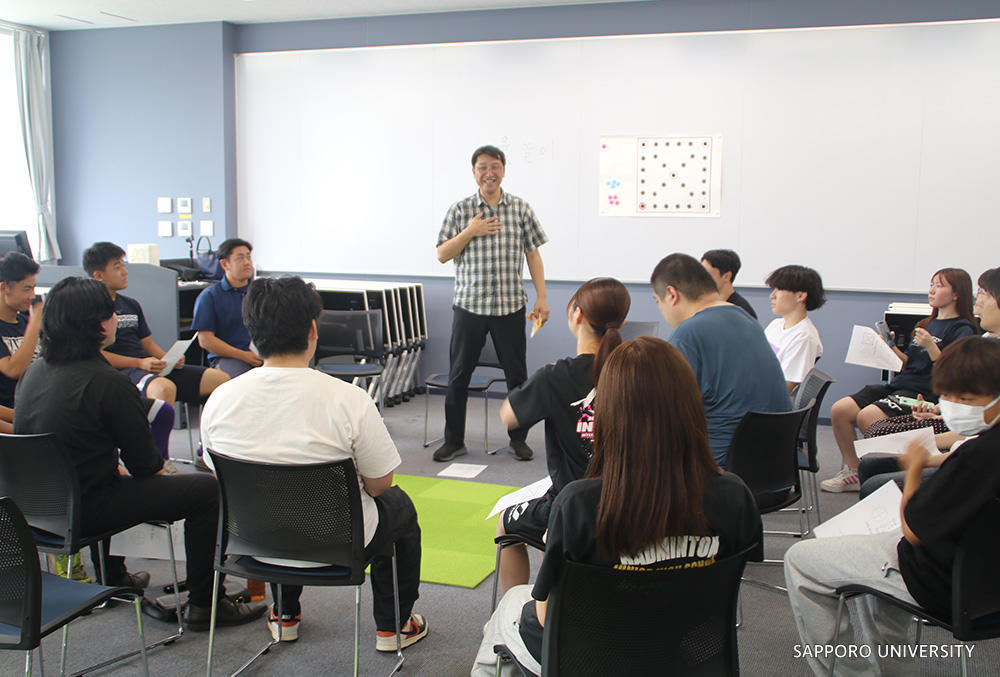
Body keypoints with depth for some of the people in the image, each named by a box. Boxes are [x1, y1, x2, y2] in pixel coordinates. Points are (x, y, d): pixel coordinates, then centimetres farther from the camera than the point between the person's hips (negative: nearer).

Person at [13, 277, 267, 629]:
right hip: (84, 510, -9)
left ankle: (112, 578, 50)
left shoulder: (35, 371, 3)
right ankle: (202, 605, 4)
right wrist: (160, 468, 10)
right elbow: (144, 462, -13)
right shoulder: (107, 382, -21)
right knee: (207, 489, -4)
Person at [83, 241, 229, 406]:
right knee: (164, 388, -42)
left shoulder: (132, 305, 25)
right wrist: (139, 363, -17)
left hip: (154, 367, 7)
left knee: (221, 379, -10)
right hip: (122, 371, -7)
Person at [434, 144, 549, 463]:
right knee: (458, 375, 6)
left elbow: (533, 255, 6)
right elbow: (442, 255, 3)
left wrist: (541, 297, 0)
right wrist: (470, 232, -11)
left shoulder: (520, 209, 4)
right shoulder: (460, 210, 3)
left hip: (510, 305, 0)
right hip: (469, 304, 0)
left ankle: (518, 438, 20)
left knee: (517, 374, 6)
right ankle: (454, 440, 19)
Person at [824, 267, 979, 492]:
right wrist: (891, 347, 5)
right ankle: (852, 471, 2)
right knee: (839, 410, -9)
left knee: (867, 416, -29)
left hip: (923, 394, -8)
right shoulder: (928, 324, 22)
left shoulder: (962, 329, -3)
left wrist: (930, 346, -23)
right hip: (899, 385, 8)